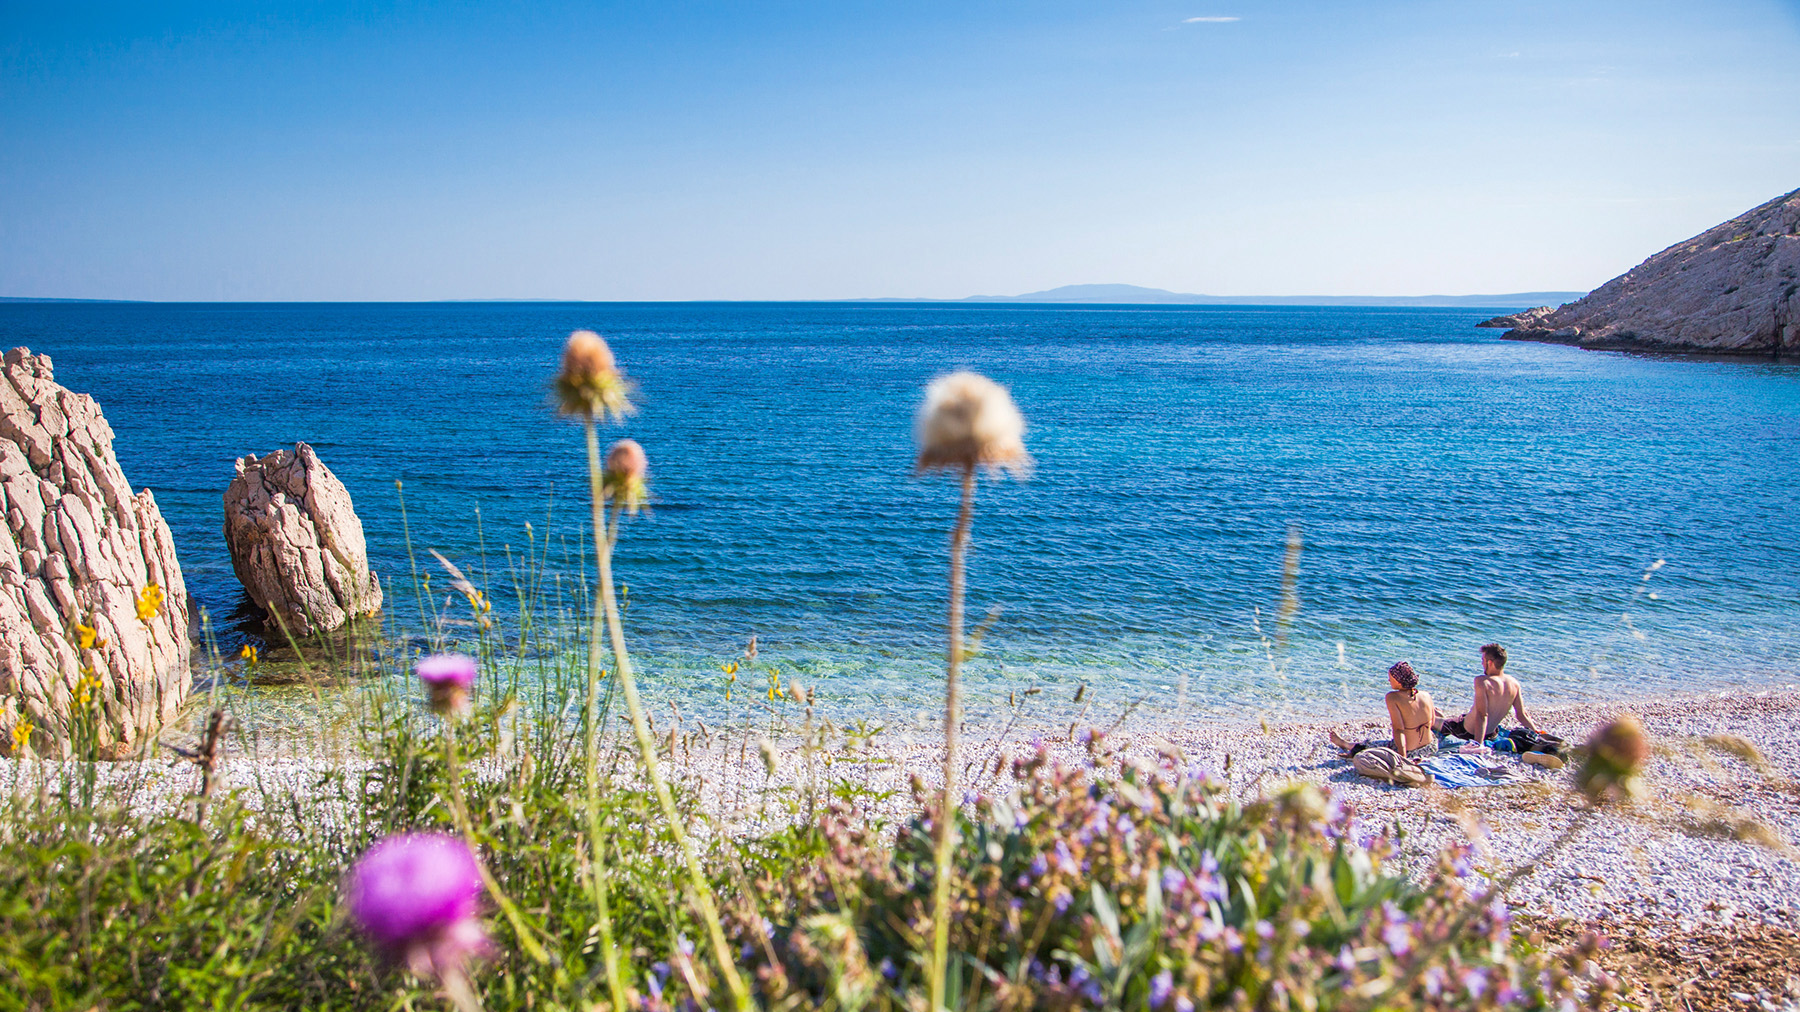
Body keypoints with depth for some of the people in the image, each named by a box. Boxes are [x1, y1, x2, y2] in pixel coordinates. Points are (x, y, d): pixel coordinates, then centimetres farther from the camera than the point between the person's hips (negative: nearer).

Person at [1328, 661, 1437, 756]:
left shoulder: (1393, 698, -21)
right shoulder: (1426, 696, -7)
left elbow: (1398, 729, -27)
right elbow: (1432, 722, 9)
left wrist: (1403, 757, -30)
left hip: (1408, 752, -5)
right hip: (1430, 749, 5)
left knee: (1369, 744, 24)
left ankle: (1346, 744, 52)